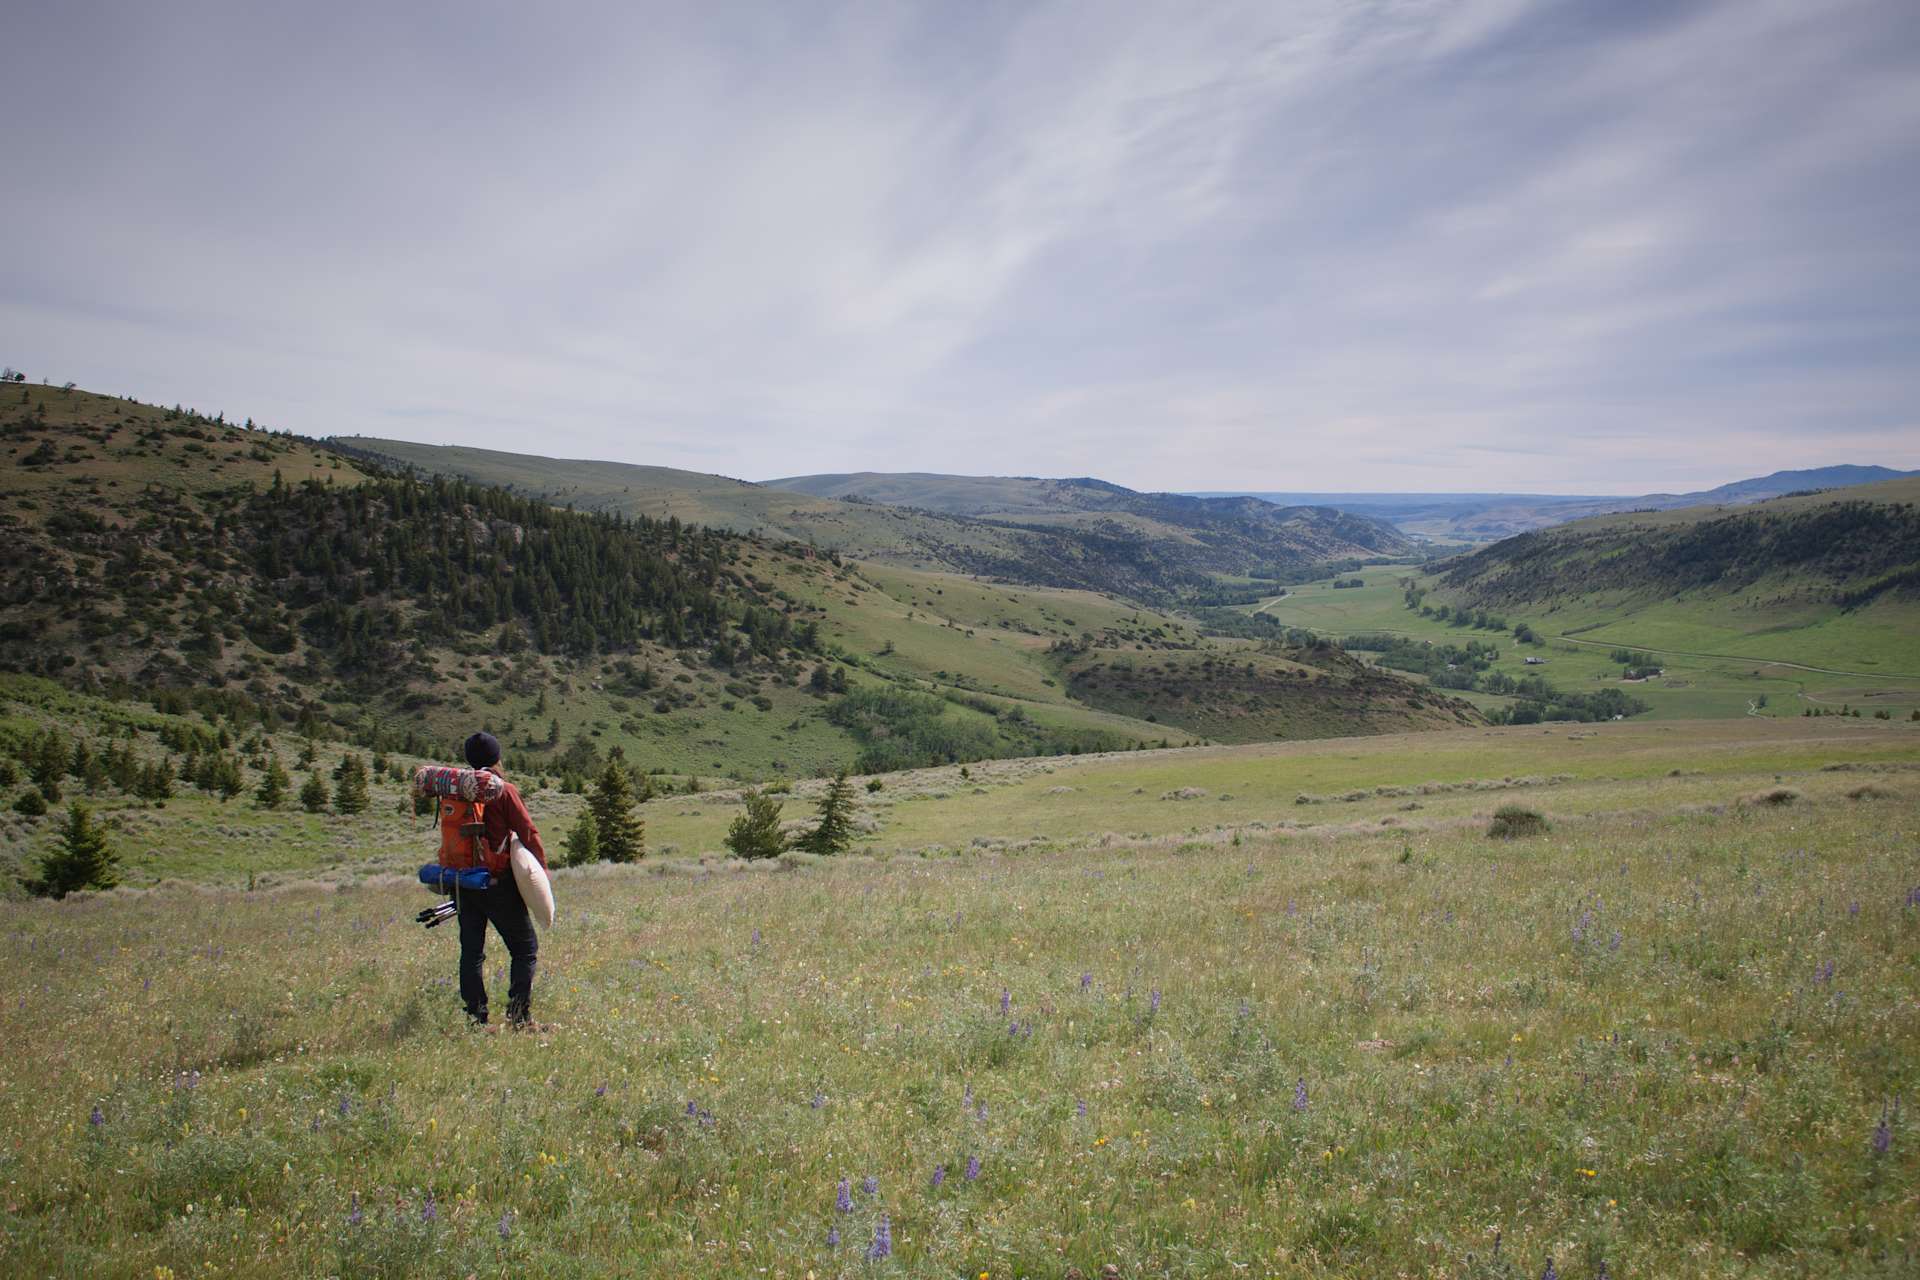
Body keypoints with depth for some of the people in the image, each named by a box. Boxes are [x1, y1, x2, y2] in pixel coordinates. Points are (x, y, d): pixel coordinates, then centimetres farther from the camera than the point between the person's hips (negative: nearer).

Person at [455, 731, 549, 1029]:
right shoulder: (504, 791, -9)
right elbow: (528, 833, -9)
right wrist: (542, 870, 1)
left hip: (464, 883, 5)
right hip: (498, 883, -5)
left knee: (471, 952, 11)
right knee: (525, 949, 5)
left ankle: (476, 1018, 10)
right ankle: (518, 1015, -4)